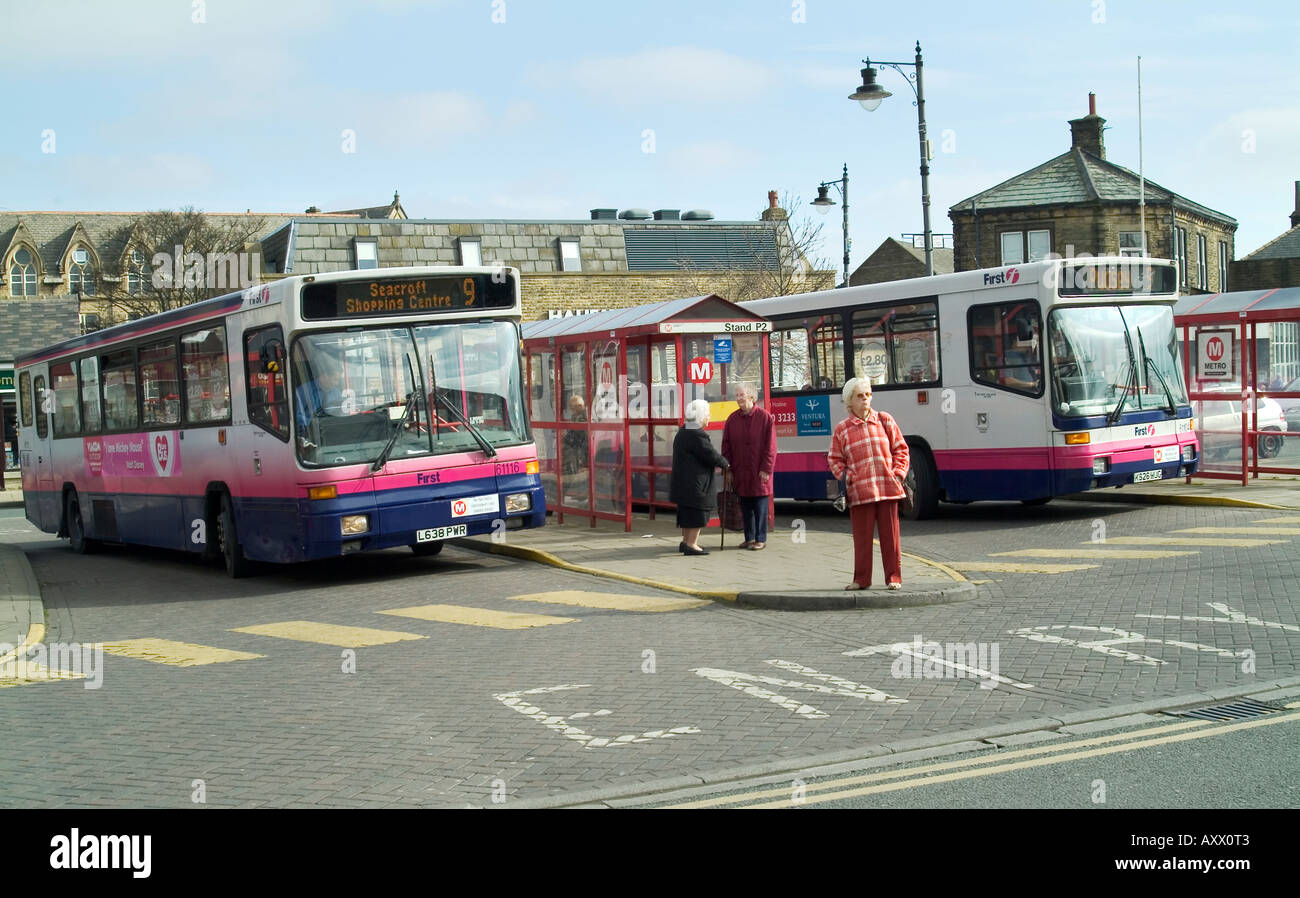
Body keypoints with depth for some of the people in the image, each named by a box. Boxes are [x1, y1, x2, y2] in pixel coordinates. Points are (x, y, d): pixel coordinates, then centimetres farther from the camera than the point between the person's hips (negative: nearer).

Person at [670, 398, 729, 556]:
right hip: (695, 483, -10)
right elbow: (711, 455, -18)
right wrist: (724, 463, 1)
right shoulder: (697, 436, -21)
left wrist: (718, 461, 11)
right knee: (697, 513, -2)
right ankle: (691, 544, 1)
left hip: (683, 482, 10)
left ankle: (685, 541, 27)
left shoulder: (682, 433, 11)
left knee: (688, 512, 18)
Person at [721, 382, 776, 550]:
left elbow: (770, 446, -7)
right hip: (740, 472, 4)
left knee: (760, 506, 0)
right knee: (745, 506, 9)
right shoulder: (733, 419, 7)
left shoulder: (765, 417, -5)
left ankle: (761, 539, 8)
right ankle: (749, 538, 19)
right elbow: (726, 446, 9)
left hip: (759, 472, -4)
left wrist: (766, 469, -11)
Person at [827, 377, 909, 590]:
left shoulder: (885, 421, 10)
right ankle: (861, 579, 11)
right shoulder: (841, 430, 7)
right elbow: (835, 460, 10)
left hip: (888, 488, 1)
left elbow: (900, 448, 13)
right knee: (862, 536, 1)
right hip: (860, 491, -1)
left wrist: (898, 473, 0)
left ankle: (893, 577, 11)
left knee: (890, 534, 3)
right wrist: (847, 478, -6)